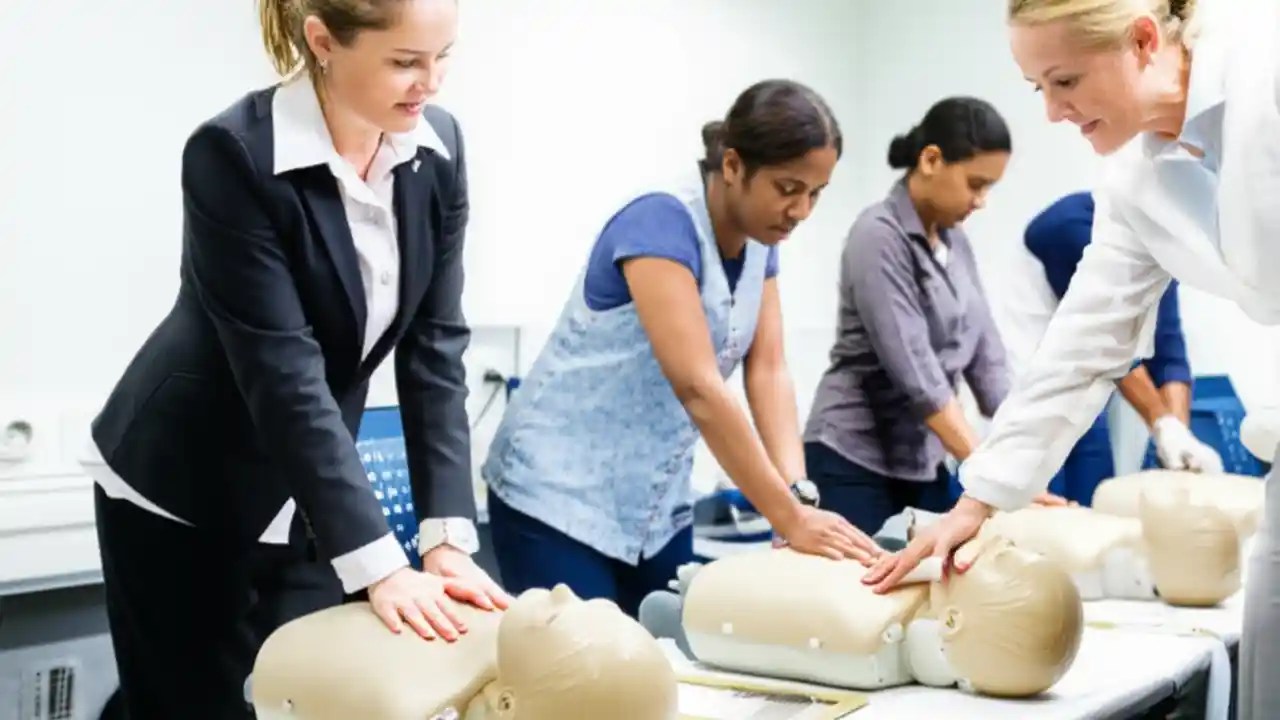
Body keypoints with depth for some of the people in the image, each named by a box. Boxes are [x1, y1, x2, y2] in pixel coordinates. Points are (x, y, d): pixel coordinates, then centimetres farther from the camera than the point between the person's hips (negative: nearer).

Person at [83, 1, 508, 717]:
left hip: (310, 490, 5)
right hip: (183, 491, -4)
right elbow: (283, 374, -29)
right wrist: (379, 564, -31)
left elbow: (435, 349, -10)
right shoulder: (232, 156, -25)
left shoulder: (438, 148, -9)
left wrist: (449, 537, -17)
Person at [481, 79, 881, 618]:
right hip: (560, 497, -7)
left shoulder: (758, 242, 3)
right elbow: (698, 388, -29)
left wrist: (798, 494, -18)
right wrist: (792, 520, -28)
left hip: (657, 507, 7)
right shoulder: (661, 223, -21)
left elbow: (769, 371, -3)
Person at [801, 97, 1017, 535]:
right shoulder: (879, 235, -15)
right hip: (856, 461, -7)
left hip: (925, 461, 7)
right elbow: (913, 369, -22)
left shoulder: (955, 240, 9)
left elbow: (986, 353, 5)